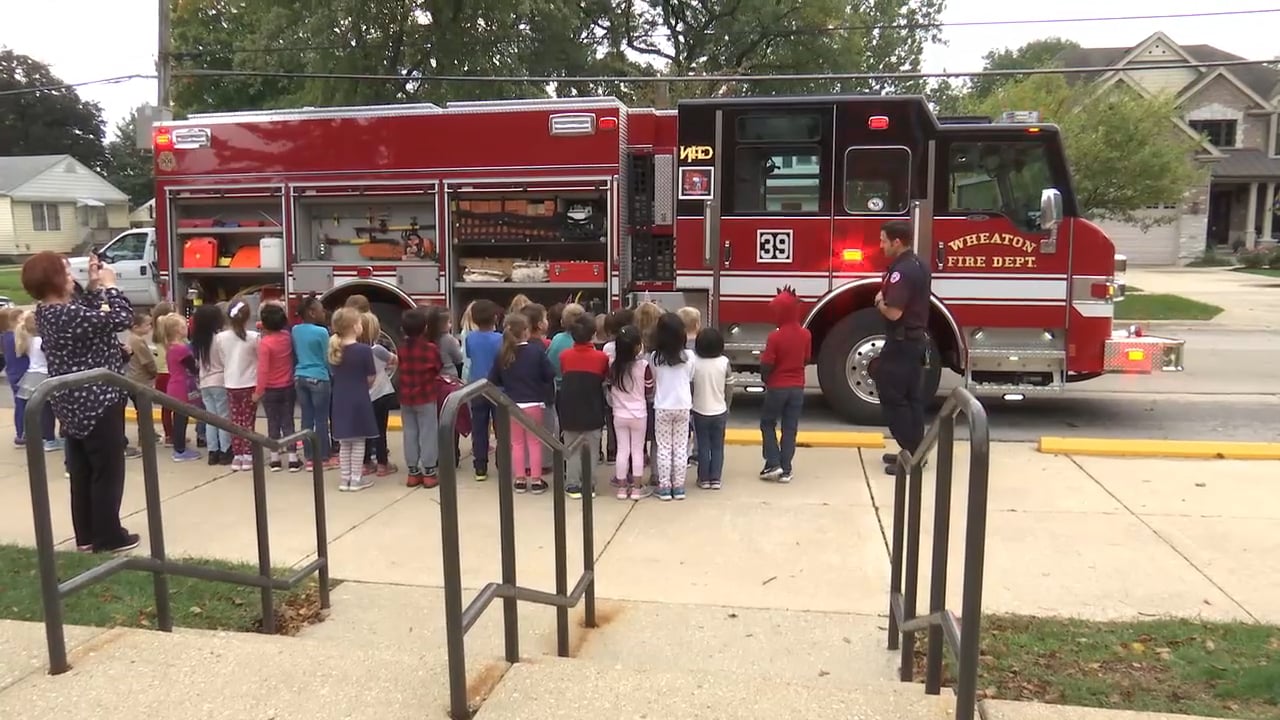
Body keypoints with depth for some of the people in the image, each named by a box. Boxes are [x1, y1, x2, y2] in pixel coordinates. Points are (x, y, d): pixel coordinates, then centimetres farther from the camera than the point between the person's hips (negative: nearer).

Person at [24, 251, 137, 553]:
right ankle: (108, 537, 11)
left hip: (73, 404, 9)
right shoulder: (69, 315, -24)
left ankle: (86, 535, 25)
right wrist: (109, 285, -11)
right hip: (97, 403, -9)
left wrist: (94, 286, 8)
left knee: (81, 472, 16)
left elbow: (86, 314, 18)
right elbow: (121, 319, -22)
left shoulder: (45, 312, 5)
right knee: (108, 471, 3)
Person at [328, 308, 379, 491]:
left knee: (344, 442, 14)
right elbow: (372, 378, -7)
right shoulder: (364, 350, -14)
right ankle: (356, 479, 9)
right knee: (358, 442, 5)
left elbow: (333, 375, 9)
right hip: (359, 400, -5)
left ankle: (344, 479, 18)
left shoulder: (334, 350, 3)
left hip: (340, 400, 5)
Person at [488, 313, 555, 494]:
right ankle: (536, 480, 11)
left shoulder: (502, 354, -4)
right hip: (534, 403, -2)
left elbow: (493, 380, 2)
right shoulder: (537, 350, -11)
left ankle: (520, 479, 16)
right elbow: (550, 375, -9)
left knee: (517, 443, 13)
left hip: (511, 404, 2)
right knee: (534, 442, 8)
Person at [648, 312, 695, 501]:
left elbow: (653, 384, 2)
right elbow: (690, 383, 4)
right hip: (683, 406, 1)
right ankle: (678, 486, 11)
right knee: (681, 447, 8)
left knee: (663, 448, 6)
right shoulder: (688, 356, -5)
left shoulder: (654, 357, -8)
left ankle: (665, 487, 7)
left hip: (662, 407, -1)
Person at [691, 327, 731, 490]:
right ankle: (716, 479, 12)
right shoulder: (724, 362, -9)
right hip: (719, 411, 1)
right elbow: (728, 388, -1)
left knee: (703, 447, 9)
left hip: (700, 411, -1)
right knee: (717, 447, 11)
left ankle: (704, 479, 13)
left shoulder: (694, 362, -12)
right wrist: (727, 406, 13)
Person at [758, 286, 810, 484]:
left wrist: (765, 380, 5)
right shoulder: (805, 335, -3)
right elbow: (806, 360, 8)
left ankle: (773, 464, 4)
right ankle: (786, 470, 10)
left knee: (767, 423, 13)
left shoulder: (775, 336, -17)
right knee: (790, 428, 9)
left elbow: (766, 365, -15)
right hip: (797, 387, 4)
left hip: (777, 387, -4)